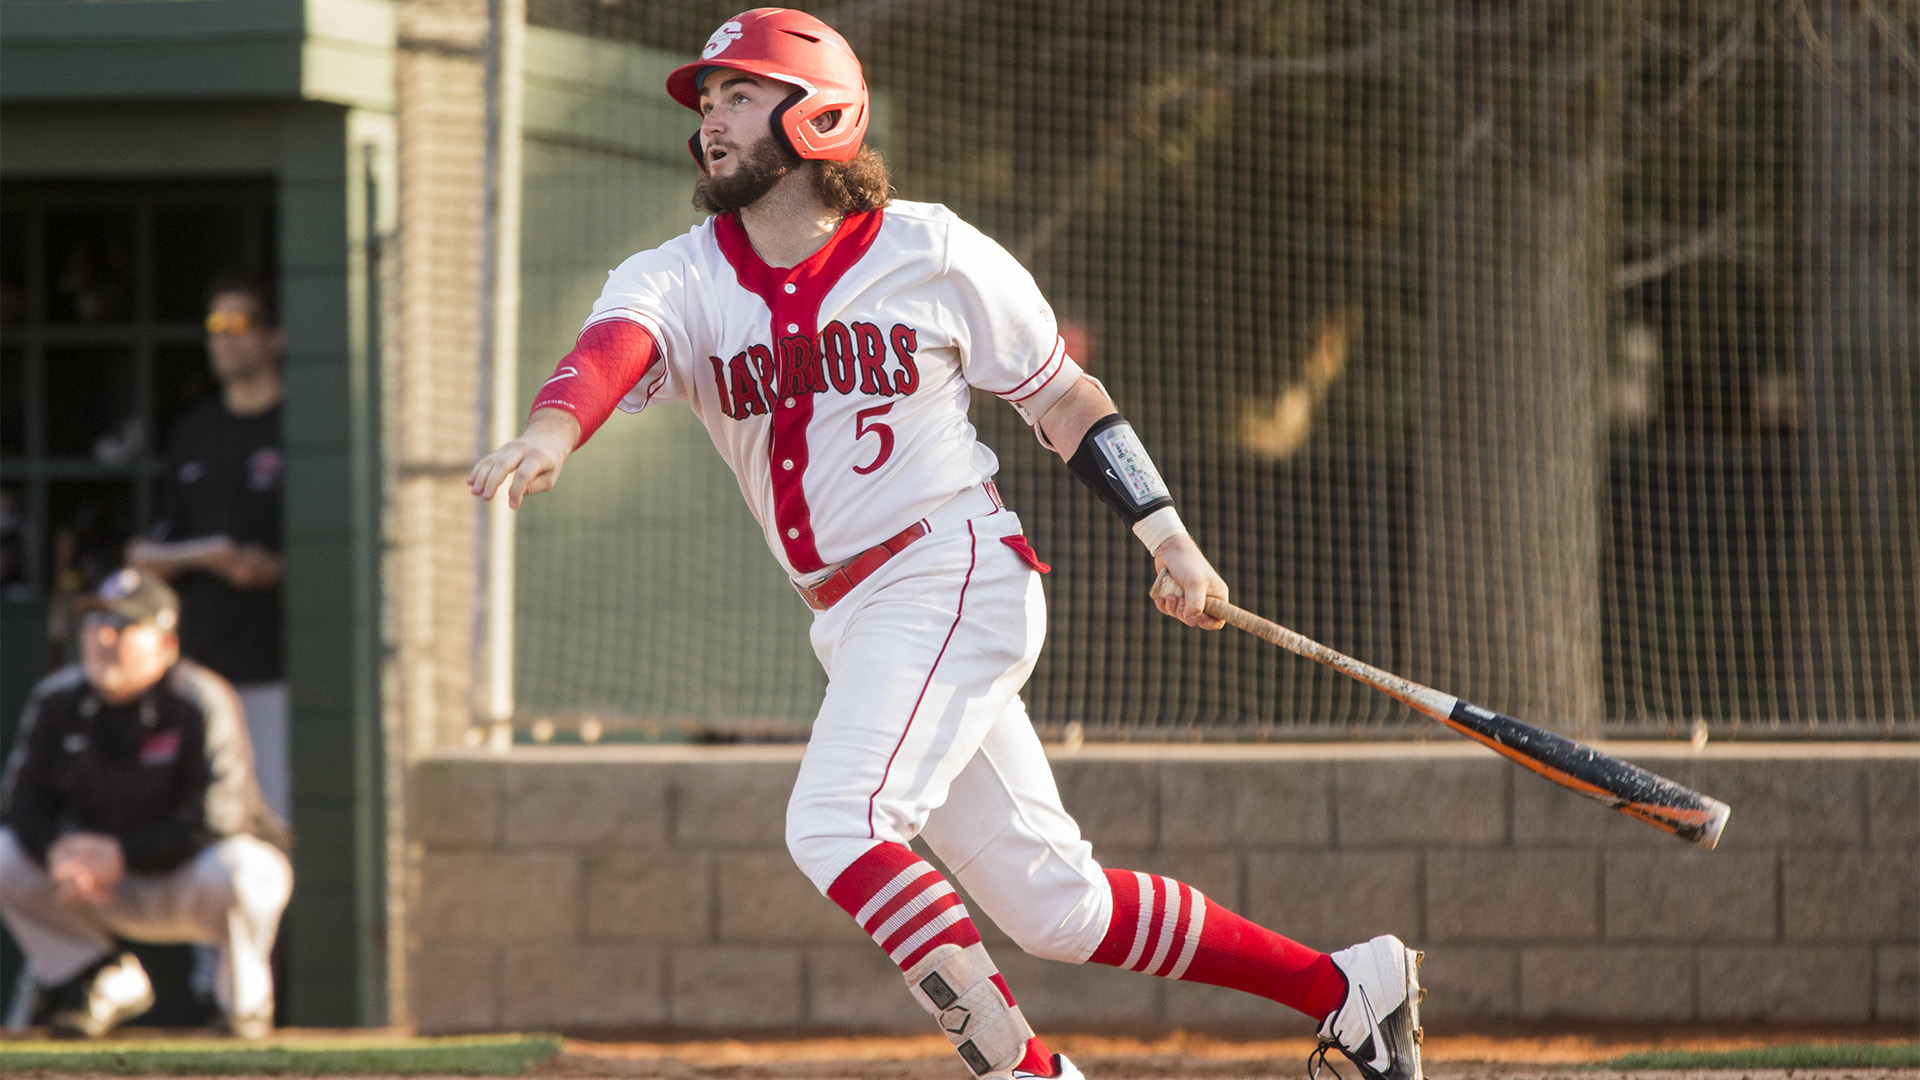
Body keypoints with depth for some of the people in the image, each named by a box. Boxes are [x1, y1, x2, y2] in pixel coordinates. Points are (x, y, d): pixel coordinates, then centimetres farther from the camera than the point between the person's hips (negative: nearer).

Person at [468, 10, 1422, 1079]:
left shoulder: (931, 253, -3)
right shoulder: (679, 280, 3)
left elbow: (1061, 392, 8)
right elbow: (617, 347, -20)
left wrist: (1168, 537, 2)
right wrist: (554, 431, -43)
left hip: (955, 579, -5)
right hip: (854, 622, 5)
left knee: (836, 823, -26)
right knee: (1056, 907, 6)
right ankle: (1343, 986, 18)